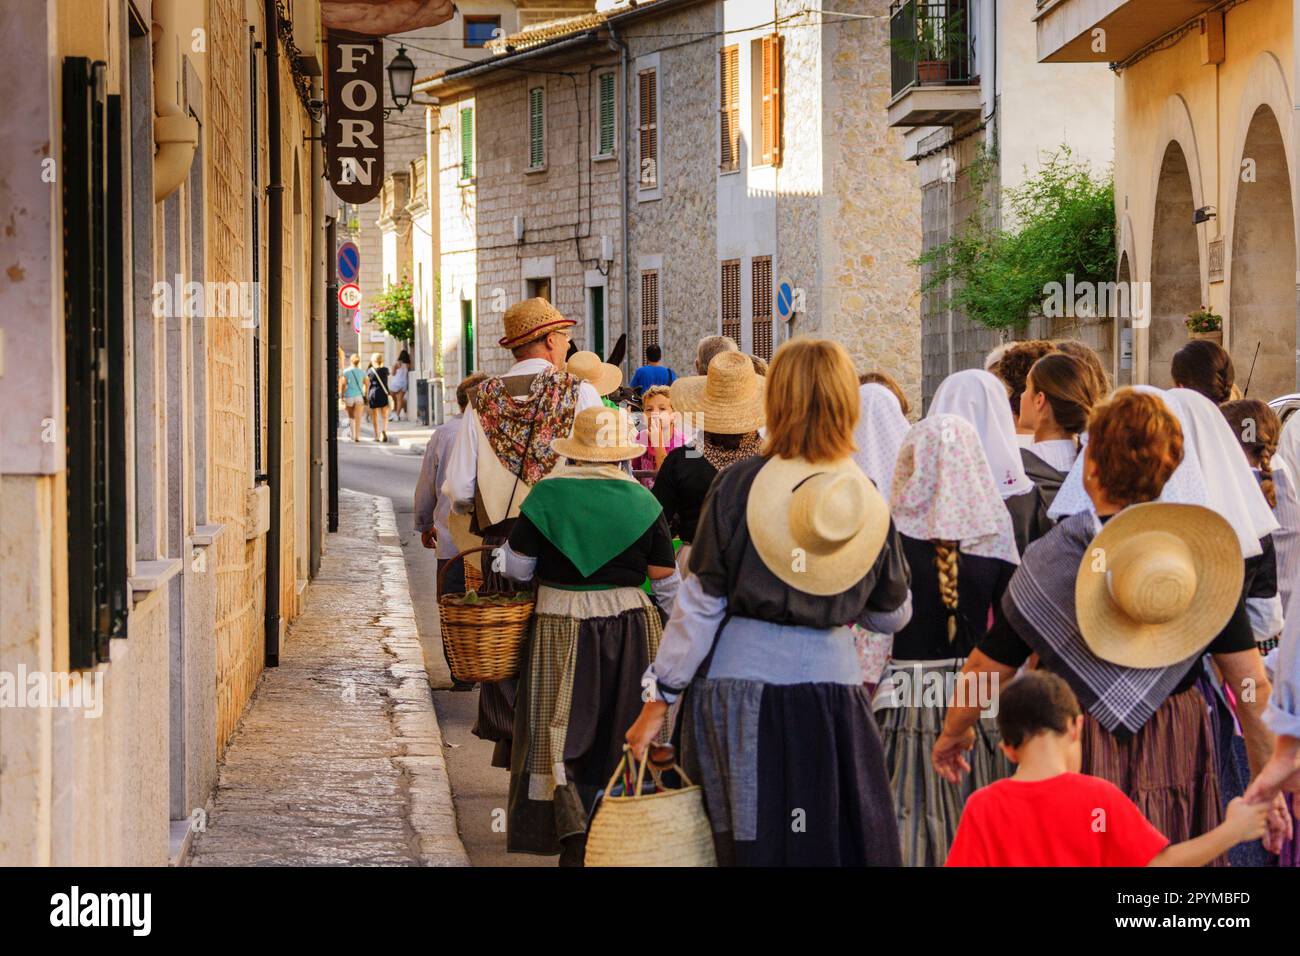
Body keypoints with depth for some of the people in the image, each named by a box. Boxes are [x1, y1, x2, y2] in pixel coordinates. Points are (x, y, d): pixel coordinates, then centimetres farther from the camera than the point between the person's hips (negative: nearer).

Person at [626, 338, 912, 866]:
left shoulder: (739, 485, -7)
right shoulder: (869, 502, 0)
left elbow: (700, 603, -6)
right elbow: (891, 616, 10)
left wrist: (659, 698, 2)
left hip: (740, 685, -1)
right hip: (830, 680, 1)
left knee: (756, 845, 7)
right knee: (839, 841, 7)